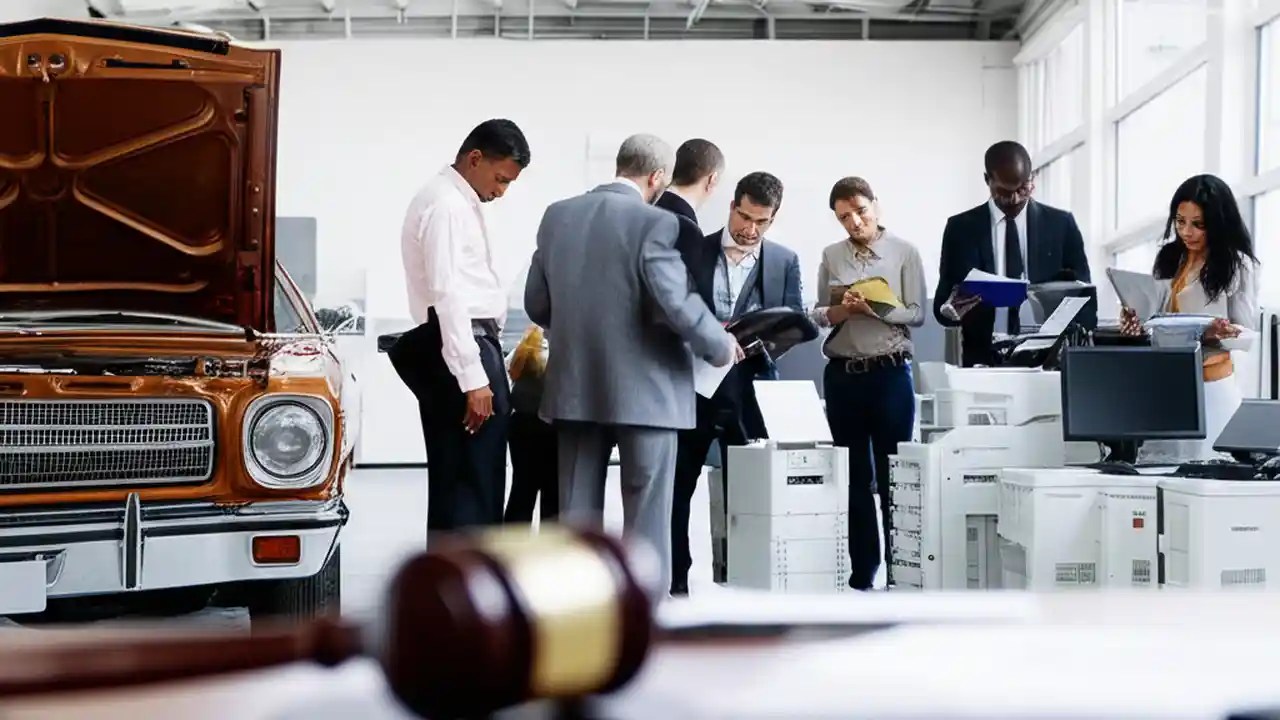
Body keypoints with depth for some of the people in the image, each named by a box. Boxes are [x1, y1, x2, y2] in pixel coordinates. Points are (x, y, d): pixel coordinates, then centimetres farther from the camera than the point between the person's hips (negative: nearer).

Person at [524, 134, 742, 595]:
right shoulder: (655, 222, -12)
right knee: (646, 517, 4)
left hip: (574, 387, 6)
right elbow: (678, 303, -19)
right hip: (644, 389, -5)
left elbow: (536, 303, 11)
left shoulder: (558, 215, 6)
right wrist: (721, 346, -2)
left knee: (576, 514, 11)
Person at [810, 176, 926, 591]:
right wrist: (841, 311, -13)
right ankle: (861, 570, 18)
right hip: (842, 373, 3)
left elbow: (917, 314, -5)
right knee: (854, 476, 10)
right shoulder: (831, 256, 7)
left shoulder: (904, 252, -1)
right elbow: (818, 314, 7)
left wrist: (875, 308, -19)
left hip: (890, 371, -3)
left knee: (894, 473, 1)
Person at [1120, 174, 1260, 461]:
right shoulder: (1169, 258, 7)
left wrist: (1225, 333, -28)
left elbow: (1249, 333, -6)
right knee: (1153, 460, 6)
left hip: (1210, 384, -5)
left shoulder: (1238, 265, -7)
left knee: (1194, 463, 1)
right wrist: (1137, 320, -9)